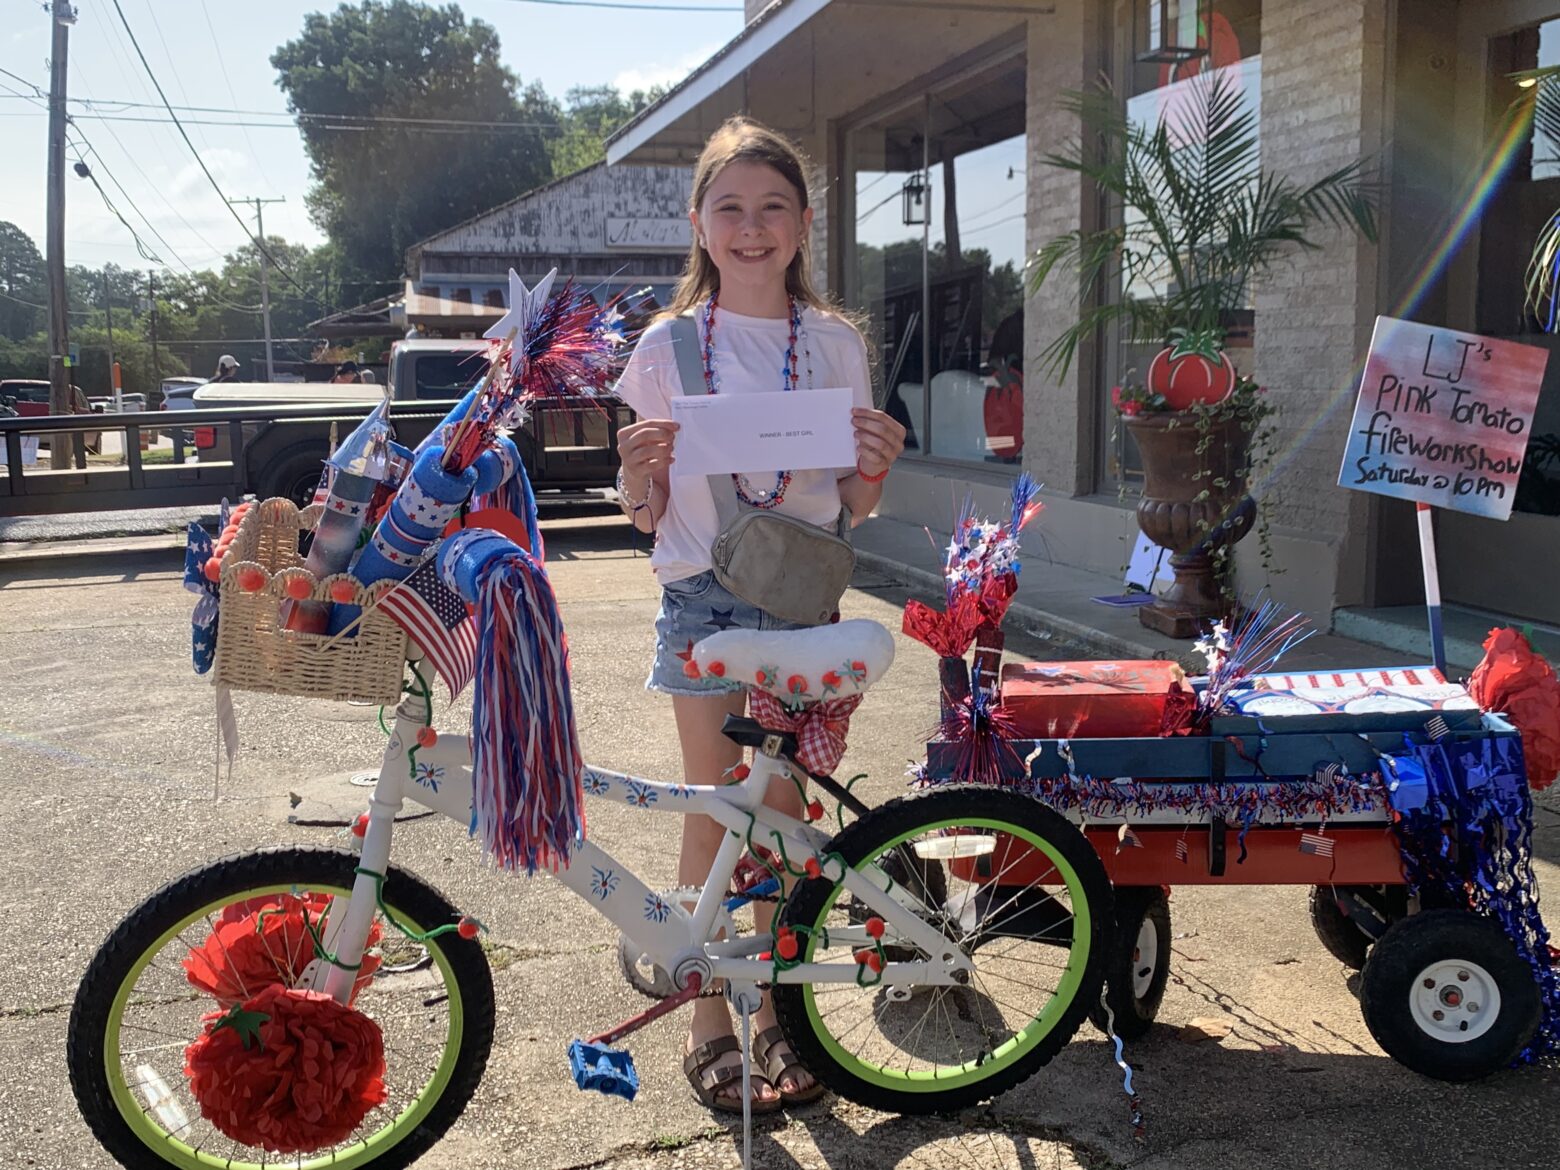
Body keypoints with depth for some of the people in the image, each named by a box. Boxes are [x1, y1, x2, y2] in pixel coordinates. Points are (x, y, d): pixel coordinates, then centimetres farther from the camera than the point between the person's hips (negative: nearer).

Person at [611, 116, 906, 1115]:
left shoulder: (836, 343, 4)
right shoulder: (668, 344, 0)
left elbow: (856, 505, 7)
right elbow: (646, 514, 2)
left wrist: (878, 463, -14)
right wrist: (637, 466, -19)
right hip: (702, 594, -1)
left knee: (783, 811, 8)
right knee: (714, 813, 2)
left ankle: (774, 1012, 23)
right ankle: (711, 1021, 18)